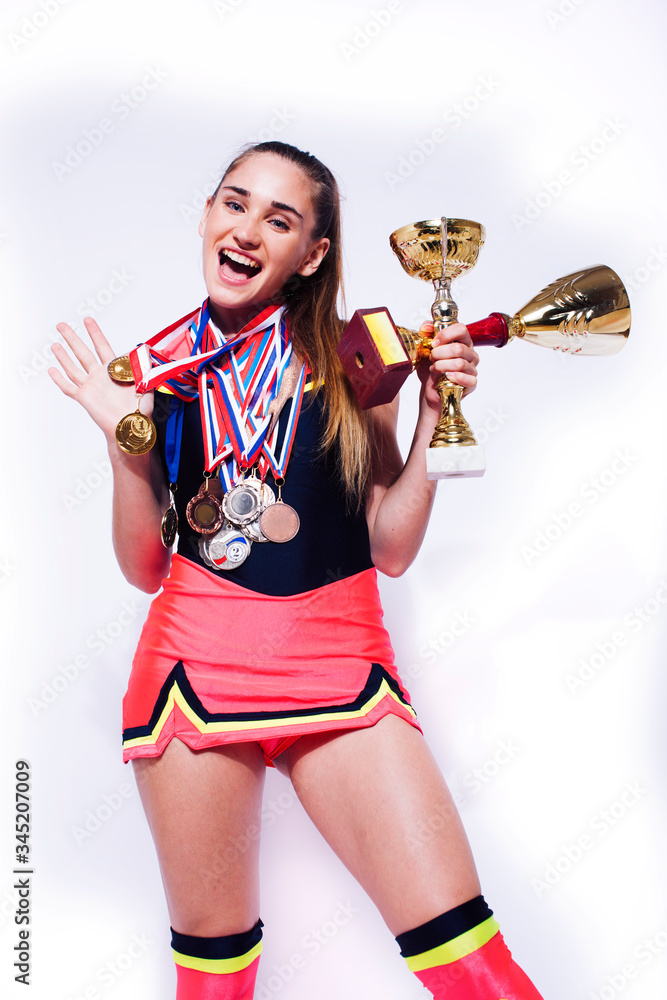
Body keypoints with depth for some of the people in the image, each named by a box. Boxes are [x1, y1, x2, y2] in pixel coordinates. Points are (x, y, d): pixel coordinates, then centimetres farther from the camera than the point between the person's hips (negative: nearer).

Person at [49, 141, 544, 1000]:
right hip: (196, 658, 1)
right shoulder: (163, 371, 6)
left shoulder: (351, 365, 4)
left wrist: (432, 415, -5)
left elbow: (391, 548, 3)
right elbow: (145, 567, 7)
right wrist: (124, 436, -5)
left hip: (340, 657, 0)